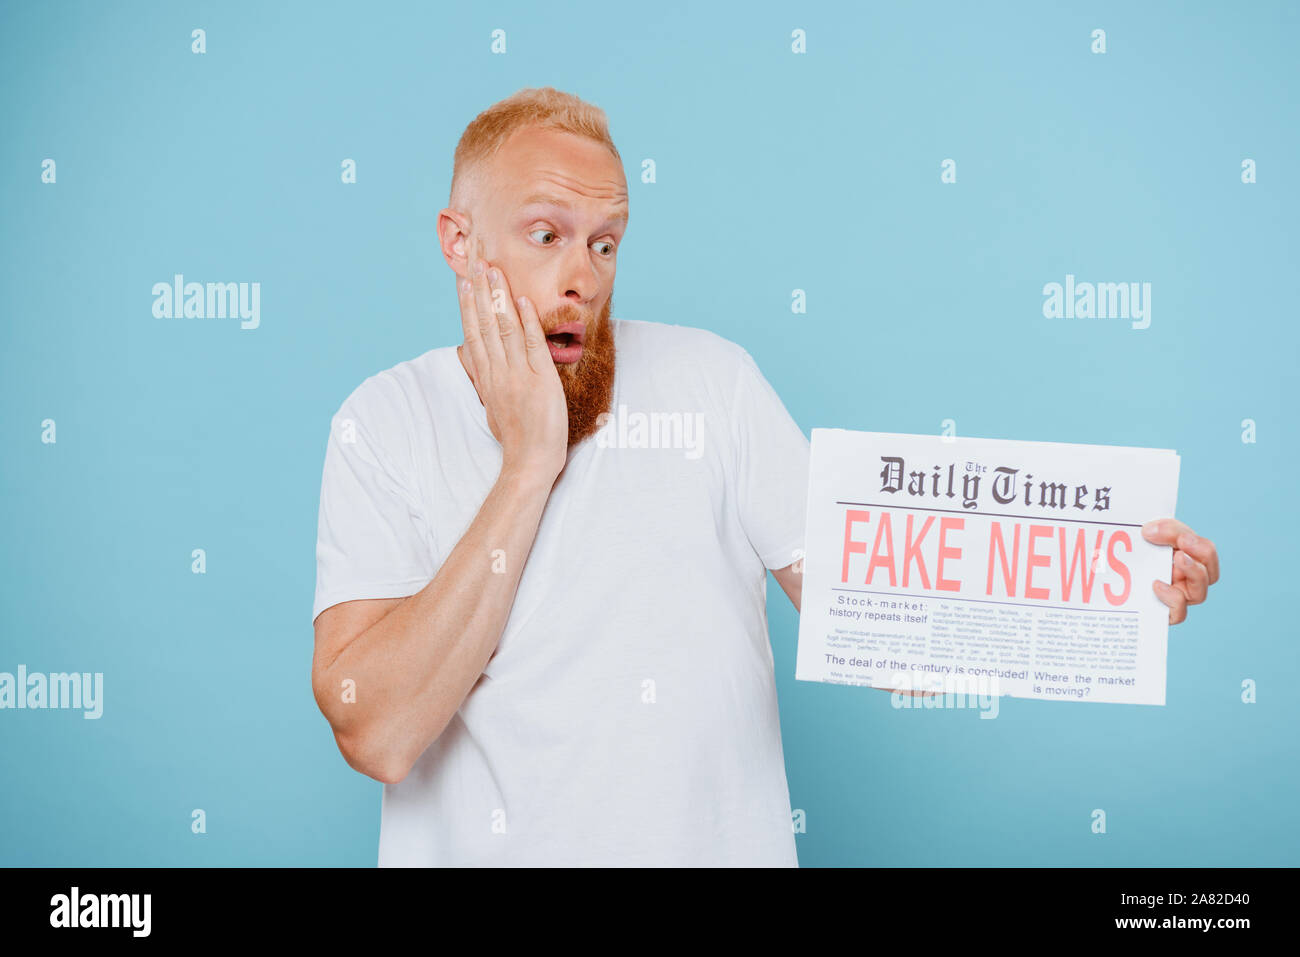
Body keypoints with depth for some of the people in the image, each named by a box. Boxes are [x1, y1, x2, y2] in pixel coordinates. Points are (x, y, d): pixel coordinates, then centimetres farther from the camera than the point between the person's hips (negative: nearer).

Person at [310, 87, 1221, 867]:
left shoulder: (708, 377, 0)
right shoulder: (386, 421, -2)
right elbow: (378, 734, -14)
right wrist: (529, 464, -15)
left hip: (718, 846, 1)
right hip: (473, 846, 0)